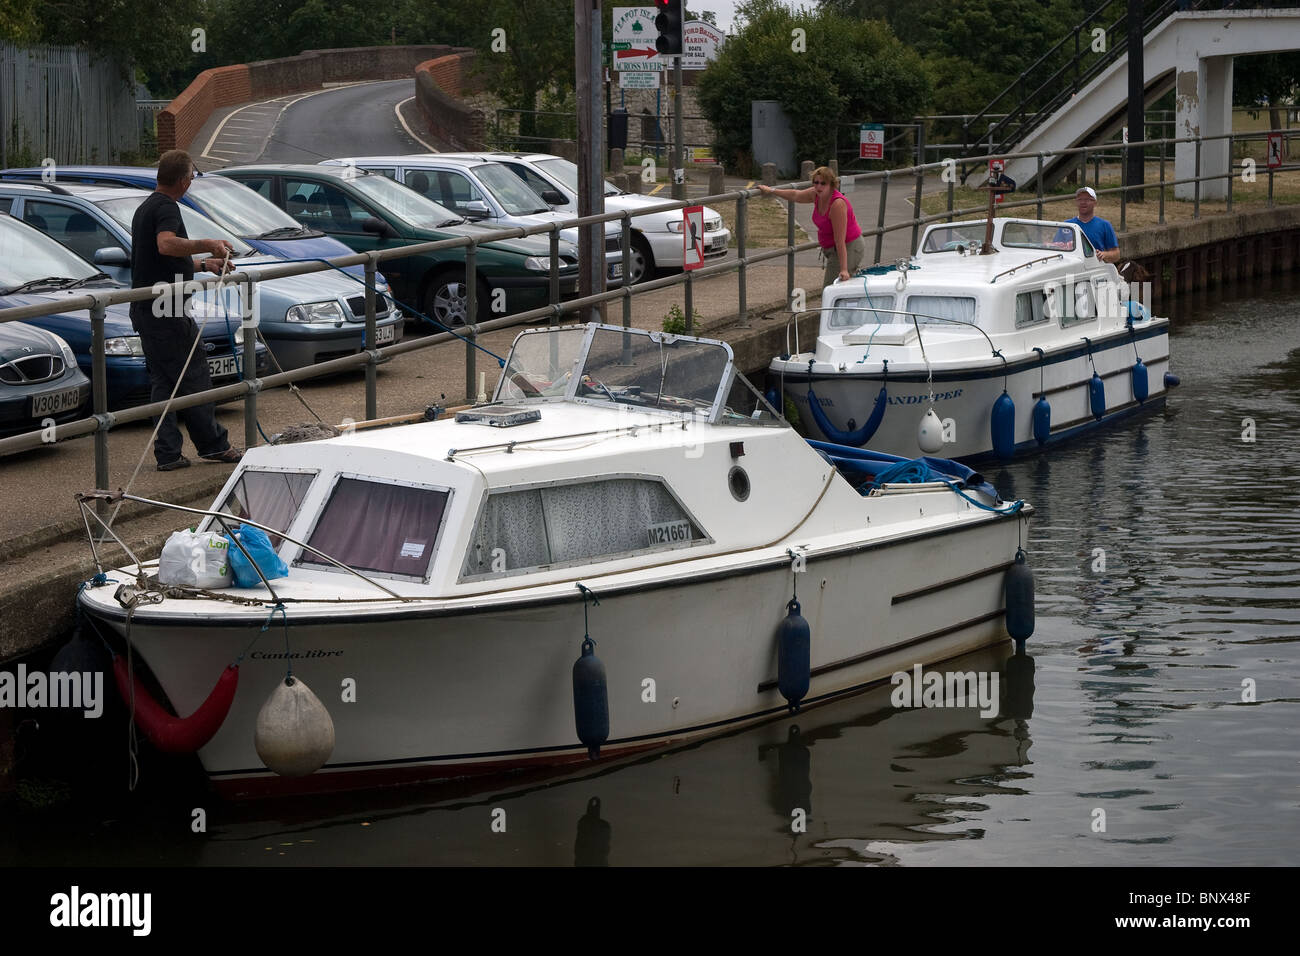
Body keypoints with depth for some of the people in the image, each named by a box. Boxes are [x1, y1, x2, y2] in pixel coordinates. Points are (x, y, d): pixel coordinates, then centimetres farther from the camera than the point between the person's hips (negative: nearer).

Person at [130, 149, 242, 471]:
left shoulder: (145, 208, 20)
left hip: (145, 309, 10)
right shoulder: (166, 207, -13)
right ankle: (213, 444, 7)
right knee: (193, 375, 0)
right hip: (167, 308, -10)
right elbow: (167, 244, -34)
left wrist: (204, 263, 32)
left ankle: (168, 454, 7)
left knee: (161, 380, 9)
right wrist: (207, 245, -24)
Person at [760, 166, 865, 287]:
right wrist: (771, 191, 31)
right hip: (831, 248, 9)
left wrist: (844, 270, -30)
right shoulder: (817, 194, -2)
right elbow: (795, 195, 21)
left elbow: (840, 241, -29)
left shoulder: (837, 203, -27)